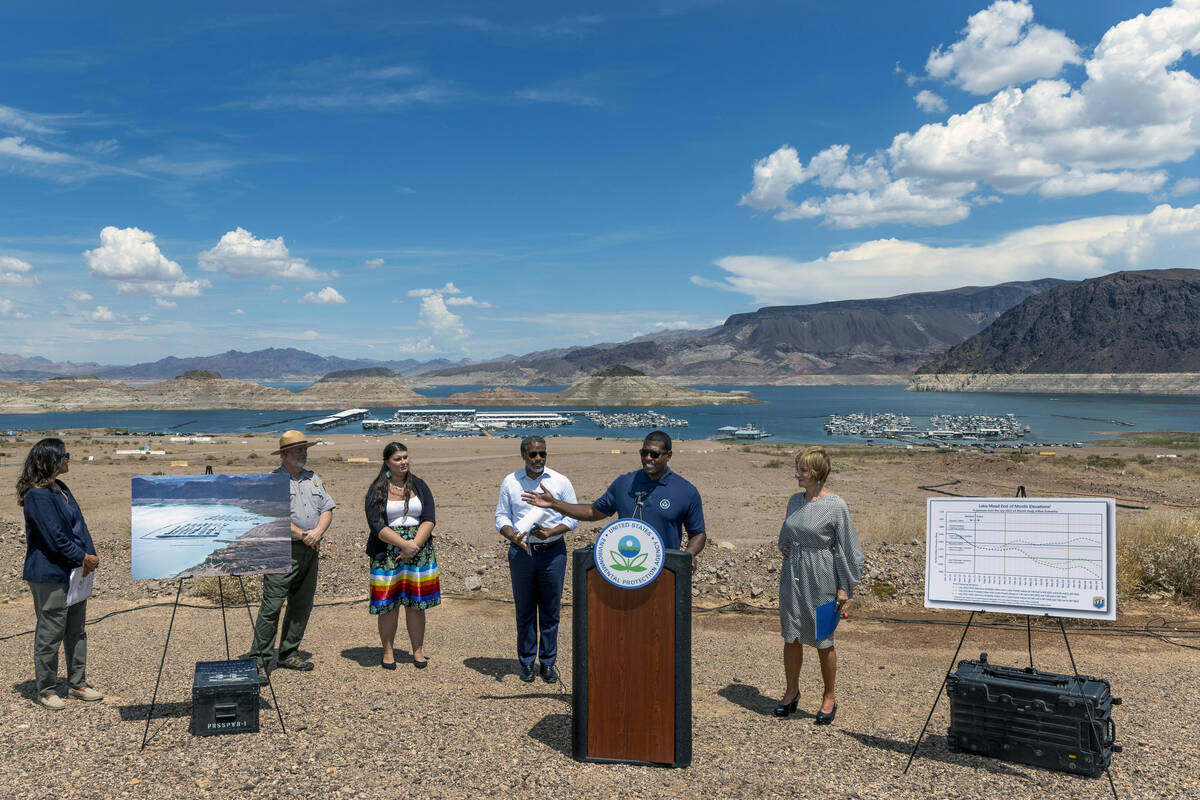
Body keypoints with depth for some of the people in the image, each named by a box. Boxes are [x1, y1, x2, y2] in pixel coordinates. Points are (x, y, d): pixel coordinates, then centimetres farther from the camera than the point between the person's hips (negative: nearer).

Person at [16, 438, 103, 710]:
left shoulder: (61, 489, 12)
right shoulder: (38, 496, -17)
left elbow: (78, 526, 12)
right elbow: (55, 538, -20)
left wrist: (89, 556, 0)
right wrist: (84, 558, -13)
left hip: (74, 572, 9)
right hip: (50, 575, -9)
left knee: (76, 630, 16)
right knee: (50, 633, 2)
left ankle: (77, 683, 27)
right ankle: (46, 690, 15)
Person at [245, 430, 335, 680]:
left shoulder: (313, 479, 15)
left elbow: (327, 509, 12)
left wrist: (317, 532, -7)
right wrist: (303, 535, -13)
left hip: (309, 552, 7)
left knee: (302, 605, 10)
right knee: (272, 605, -9)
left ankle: (289, 654, 20)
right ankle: (259, 659, -2)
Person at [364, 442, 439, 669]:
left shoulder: (419, 486, 8)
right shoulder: (377, 490, 0)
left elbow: (429, 519, 0)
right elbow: (376, 525, -10)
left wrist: (415, 544, -14)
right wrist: (403, 544, -18)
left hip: (419, 551, 2)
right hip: (387, 554, -2)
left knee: (416, 603, 4)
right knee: (388, 604, 0)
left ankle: (418, 651, 15)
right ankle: (388, 652, 15)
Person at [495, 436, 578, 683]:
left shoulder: (560, 482, 1)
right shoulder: (510, 482, 3)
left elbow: (573, 517, 4)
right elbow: (501, 517, 5)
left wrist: (551, 532, -13)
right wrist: (513, 536, -15)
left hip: (553, 551, 0)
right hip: (521, 551, 1)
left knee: (550, 610, 5)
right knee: (524, 610, 7)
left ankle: (548, 662, 16)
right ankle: (526, 661, 20)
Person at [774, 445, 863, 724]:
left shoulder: (836, 506, -12)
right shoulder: (795, 501, 6)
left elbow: (848, 548, -9)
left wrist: (845, 587, -9)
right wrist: (785, 548, 5)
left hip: (820, 579, -5)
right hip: (792, 576, 5)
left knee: (823, 641, 7)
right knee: (790, 636, 12)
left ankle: (829, 698, 24)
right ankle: (791, 691, 28)